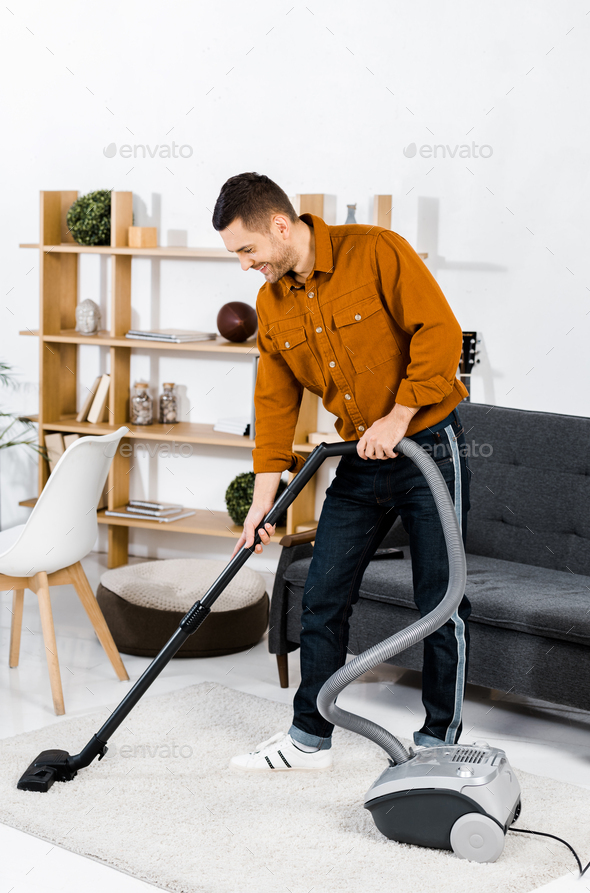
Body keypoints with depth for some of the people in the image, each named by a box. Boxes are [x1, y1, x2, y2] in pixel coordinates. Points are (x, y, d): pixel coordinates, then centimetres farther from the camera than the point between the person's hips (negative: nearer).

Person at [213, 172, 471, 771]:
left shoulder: (376, 251, -16)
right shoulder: (272, 303, 3)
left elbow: (440, 332, -19)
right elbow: (274, 401, 6)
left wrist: (397, 417, -19)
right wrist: (263, 498, 2)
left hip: (429, 447, -6)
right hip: (360, 460, 6)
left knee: (440, 604, 1)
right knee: (322, 599, 7)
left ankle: (439, 743, 16)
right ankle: (310, 738, 20)